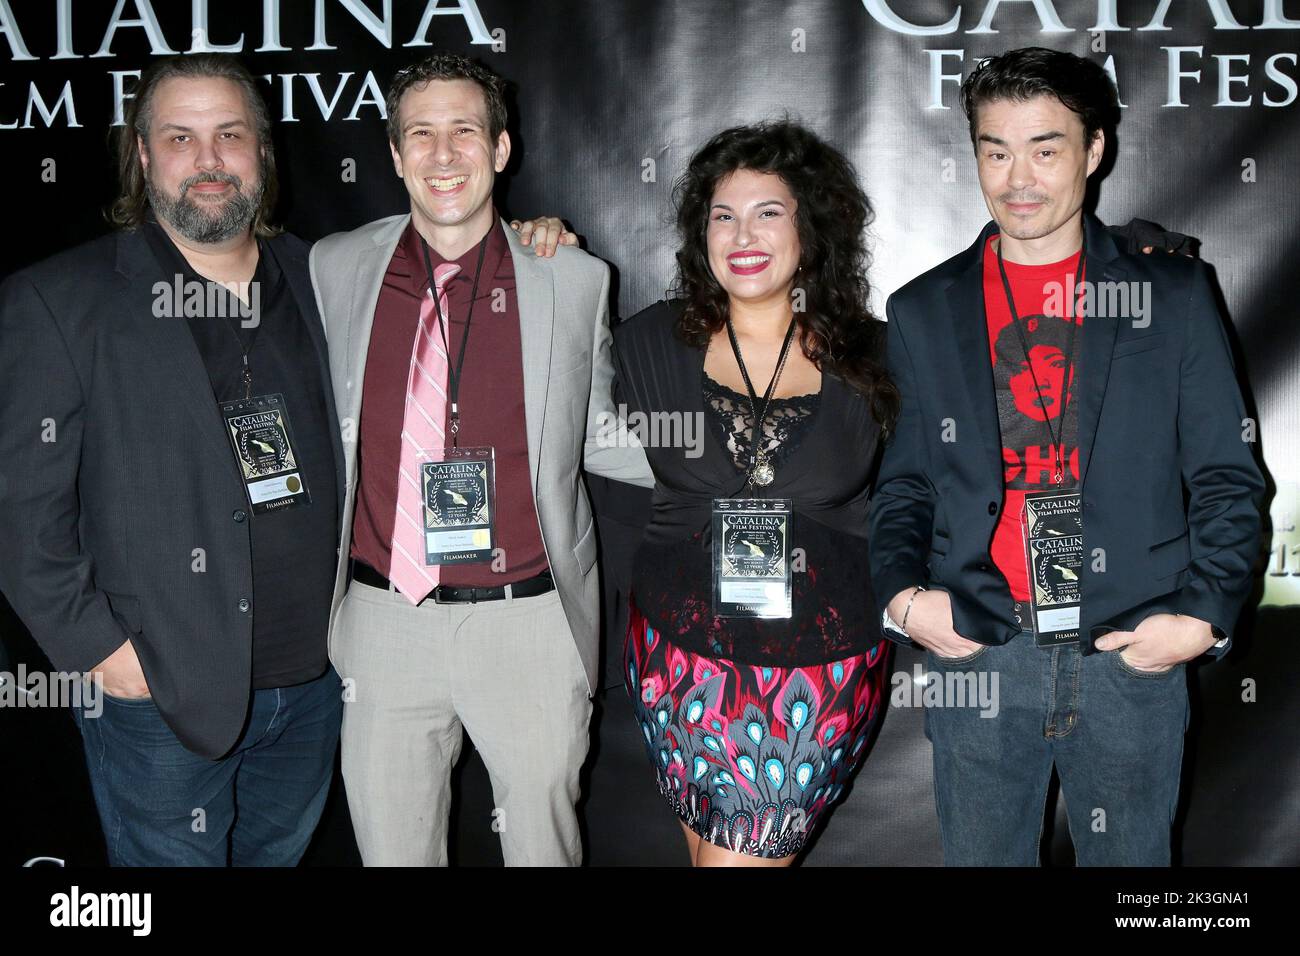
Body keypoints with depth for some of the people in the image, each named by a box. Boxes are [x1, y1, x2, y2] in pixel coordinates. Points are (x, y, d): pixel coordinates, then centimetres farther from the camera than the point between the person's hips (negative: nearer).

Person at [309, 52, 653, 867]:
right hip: (386, 619, 2)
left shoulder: (576, 280, -1)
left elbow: (596, 438, 8)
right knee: (392, 843, 14)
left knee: (542, 839, 12)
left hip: (529, 622, -1)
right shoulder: (335, 269, 3)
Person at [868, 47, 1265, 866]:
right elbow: (901, 483, 10)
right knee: (981, 853, 12)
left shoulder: (1172, 294, 4)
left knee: (1129, 856, 12)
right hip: (977, 652, 1)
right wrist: (902, 592, -7)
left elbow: (1228, 477, 4)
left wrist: (1205, 615, -8)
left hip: (1134, 654, 0)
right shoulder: (924, 312, 7)